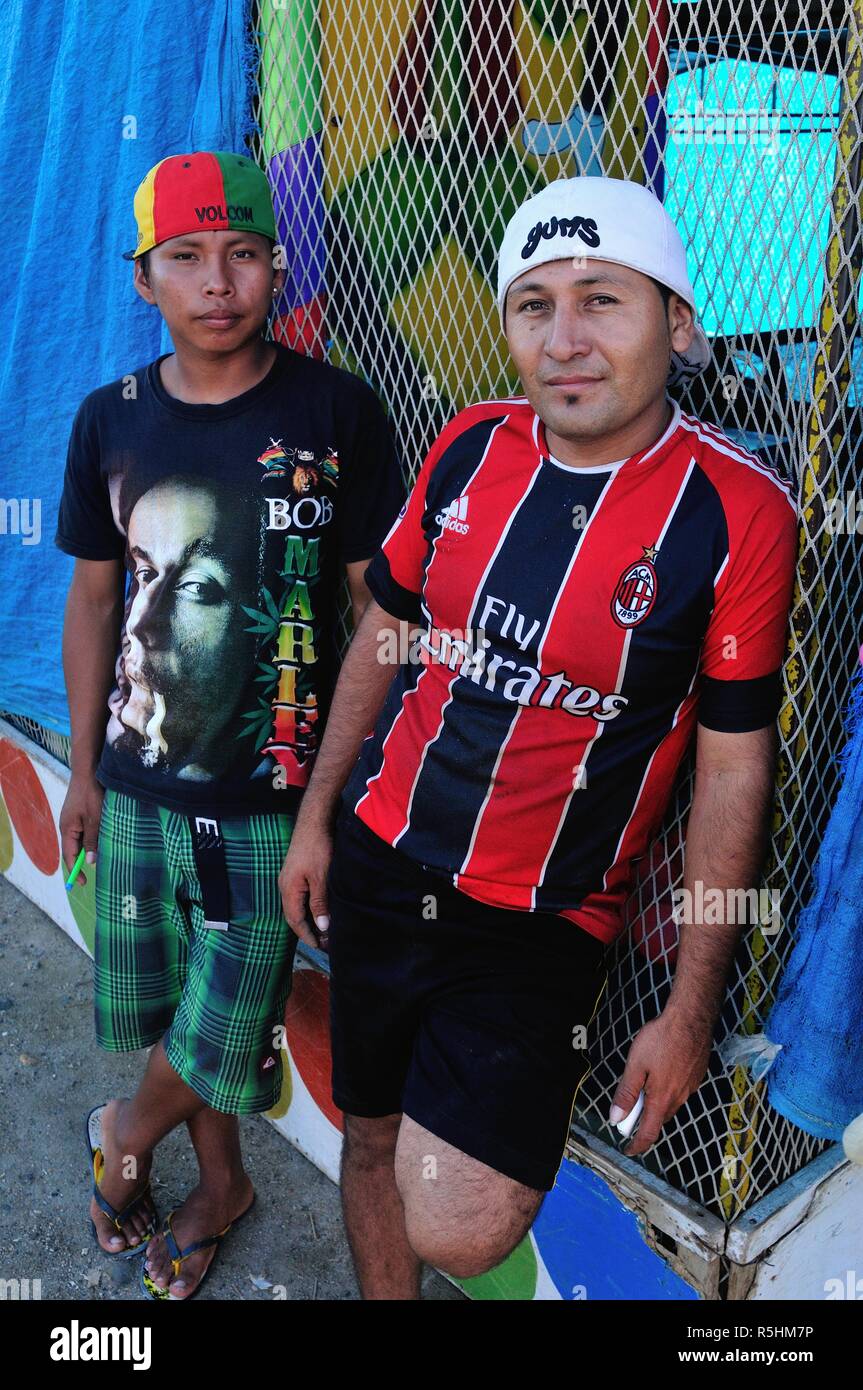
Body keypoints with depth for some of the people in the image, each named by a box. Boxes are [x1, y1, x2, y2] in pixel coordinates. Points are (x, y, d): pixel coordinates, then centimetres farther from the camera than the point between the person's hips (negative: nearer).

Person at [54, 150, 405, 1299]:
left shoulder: (334, 412, -9)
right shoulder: (111, 419, 2)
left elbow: (379, 604, -6)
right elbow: (93, 600, 9)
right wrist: (84, 766, 12)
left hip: (276, 796, -3)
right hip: (140, 786, 4)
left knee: (219, 1040, 4)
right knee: (170, 1018, 17)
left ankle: (129, 1135, 39)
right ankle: (220, 1184, 46)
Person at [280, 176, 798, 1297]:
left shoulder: (738, 510, -15)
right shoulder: (469, 447, -3)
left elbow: (734, 766, -11)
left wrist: (692, 1009, -8)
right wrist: (316, 816, 12)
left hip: (542, 922, -4)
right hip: (376, 865, 4)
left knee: (458, 1231, -11)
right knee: (372, 1136, 19)